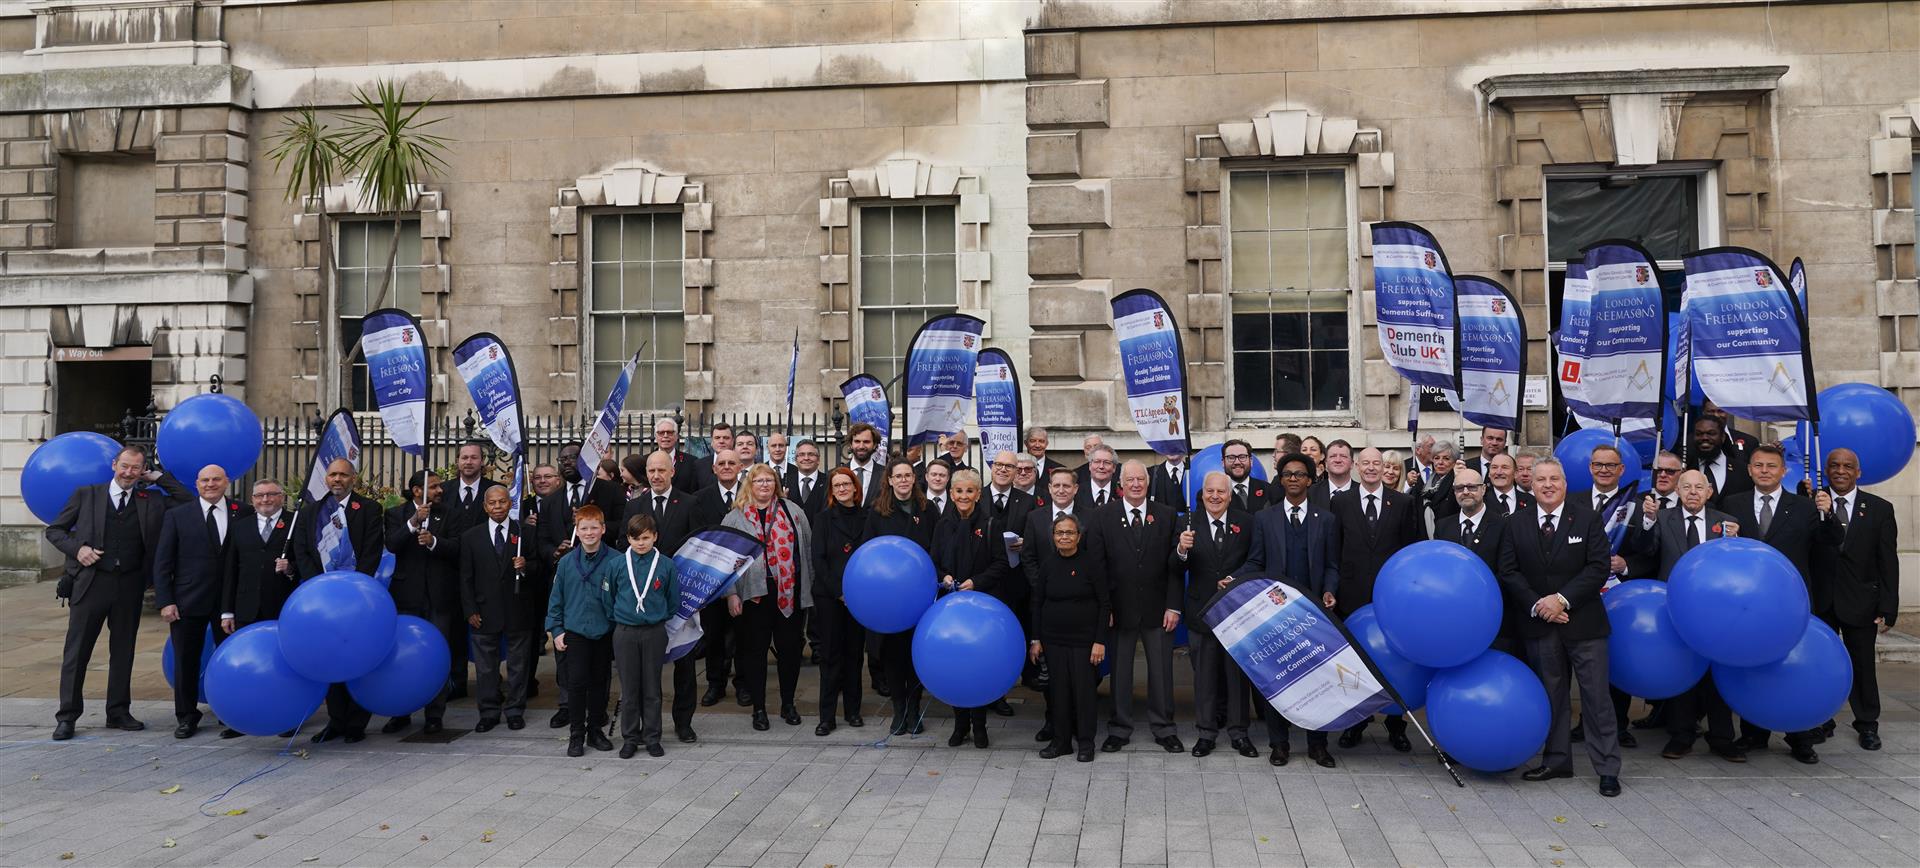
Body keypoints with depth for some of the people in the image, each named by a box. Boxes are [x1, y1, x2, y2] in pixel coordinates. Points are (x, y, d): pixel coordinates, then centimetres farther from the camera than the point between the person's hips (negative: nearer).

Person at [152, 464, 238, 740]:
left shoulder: (243, 515, 3)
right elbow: (162, 562, 2)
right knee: (186, 661, 6)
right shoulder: (176, 516, 3)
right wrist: (165, 601, -6)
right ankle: (186, 717, 19)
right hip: (188, 602, 0)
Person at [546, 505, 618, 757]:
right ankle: (576, 734, 10)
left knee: (599, 683, 11)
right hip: (574, 633, 0)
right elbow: (556, 599, 4)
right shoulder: (566, 562, -2)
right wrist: (556, 630, 1)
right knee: (576, 683, -2)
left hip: (604, 633, 0)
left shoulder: (614, 561, -7)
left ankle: (596, 730, 25)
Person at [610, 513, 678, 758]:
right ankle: (630, 738, 17)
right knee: (629, 689, 7)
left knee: (652, 689, 7)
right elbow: (609, 597, 9)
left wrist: (664, 620, 6)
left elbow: (673, 600, 7)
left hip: (655, 633, 0)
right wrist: (617, 620, 8)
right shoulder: (618, 564, -2)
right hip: (625, 633, 0)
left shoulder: (666, 565, -3)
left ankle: (652, 738, 17)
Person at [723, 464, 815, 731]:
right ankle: (758, 707, 15)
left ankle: (788, 704, 21)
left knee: (790, 648, 7)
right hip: (755, 595, -1)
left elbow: (808, 549, 9)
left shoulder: (793, 511, 7)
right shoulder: (735, 518, 4)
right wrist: (731, 593, -5)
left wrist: (809, 586, 6)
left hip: (792, 594, 1)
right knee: (755, 650, 5)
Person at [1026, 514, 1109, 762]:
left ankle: (1085, 742, 14)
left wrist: (1099, 641, -10)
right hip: (1053, 639, 3)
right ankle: (1060, 739, 18)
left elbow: (1104, 604, -6)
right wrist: (1035, 639, 5)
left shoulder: (1092, 563, -6)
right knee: (1058, 689, 5)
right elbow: (1037, 603, 8)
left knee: (1084, 689, 0)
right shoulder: (1047, 564, 3)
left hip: (1084, 639, -3)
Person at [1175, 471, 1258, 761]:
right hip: (1202, 612, 0)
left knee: (1237, 673, 10)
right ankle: (1206, 733, 19)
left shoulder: (1246, 522, -1)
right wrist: (1182, 549, -29)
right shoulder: (1189, 522, -3)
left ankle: (1238, 732, 21)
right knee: (1204, 675, 9)